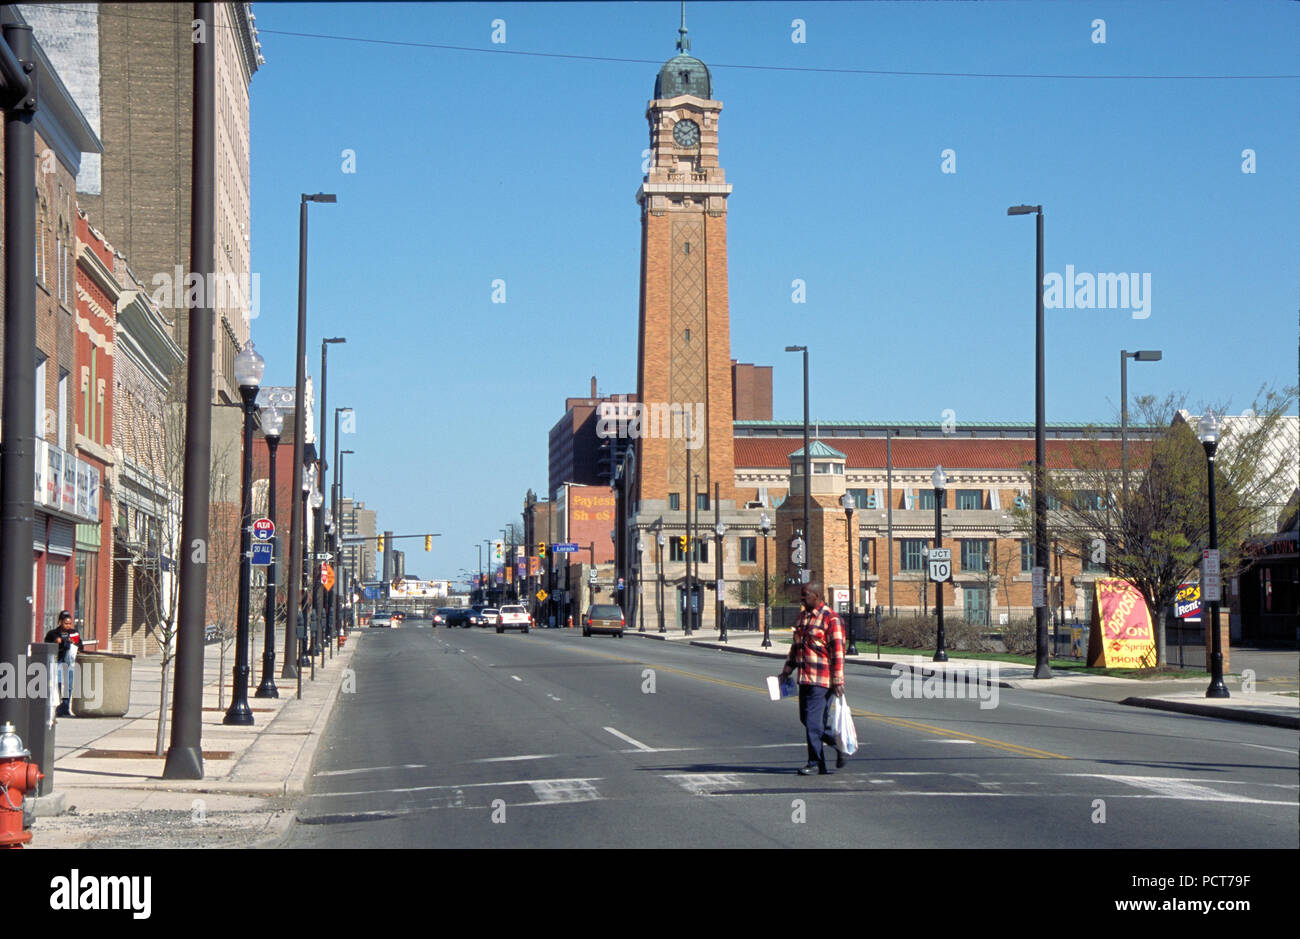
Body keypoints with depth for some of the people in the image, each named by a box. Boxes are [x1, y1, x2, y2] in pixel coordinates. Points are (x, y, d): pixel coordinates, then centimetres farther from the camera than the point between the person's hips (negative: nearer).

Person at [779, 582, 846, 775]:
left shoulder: (831, 619, -11)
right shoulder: (802, 617, 15)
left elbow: (837, 651, -14)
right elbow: (795, 646, 25)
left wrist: (838, 681, -17)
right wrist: (787, 670, 19)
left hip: (821, 680, -9)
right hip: (804, 678, 9)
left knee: (814, 720, -8)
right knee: (805, 718, 11)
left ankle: (815, 762, 0)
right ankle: (837, 743, 26)